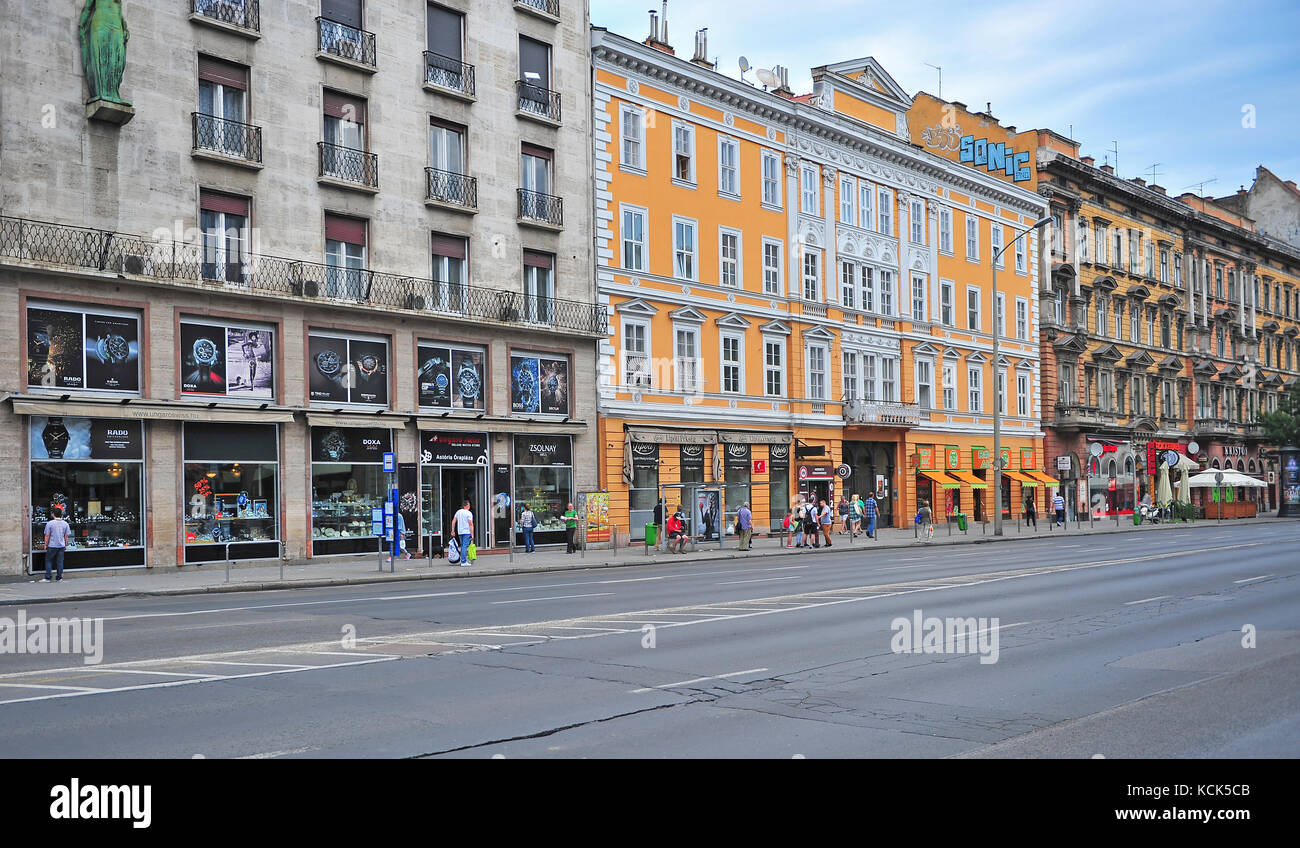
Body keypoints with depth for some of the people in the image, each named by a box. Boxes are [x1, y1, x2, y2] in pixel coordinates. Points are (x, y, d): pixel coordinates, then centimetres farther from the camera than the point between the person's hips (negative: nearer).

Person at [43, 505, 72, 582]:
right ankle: (59, 577, 10)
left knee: (48, 561, 7)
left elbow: (47, 536, -6)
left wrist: (46, 545, 5)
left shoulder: (50, 523, -10)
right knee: (60, 561, 8)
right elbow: (66, 536, 5)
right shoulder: (65, 524, 0)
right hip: (61, 546, 3)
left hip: (52, 546, -3)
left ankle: (47, 578, 5)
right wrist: (66, 545, 15)